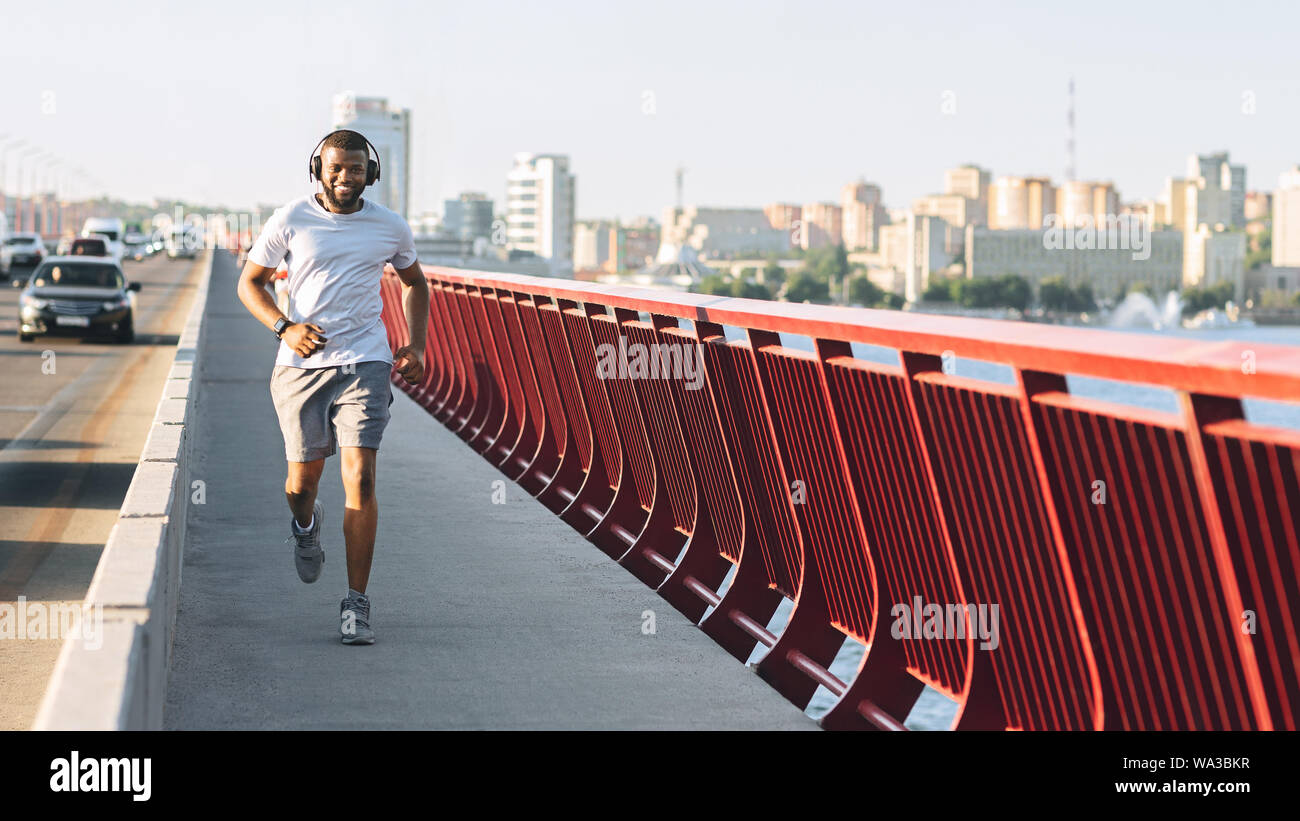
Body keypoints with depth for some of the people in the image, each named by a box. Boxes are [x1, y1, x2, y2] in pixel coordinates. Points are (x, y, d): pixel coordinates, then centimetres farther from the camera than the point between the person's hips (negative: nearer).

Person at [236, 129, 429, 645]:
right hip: (300, 364, 0)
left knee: (360, 478, -12)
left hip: (364, 364, 0)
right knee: (303, 478, 7)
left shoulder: (390, 228, 5)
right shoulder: (290, 221, 0)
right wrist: (285, 328, -10)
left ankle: (356, 604, -8)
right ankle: (305, 526, 46)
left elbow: (415, 282, 23)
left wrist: (417, 346, 12)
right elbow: (249, 282, 6)